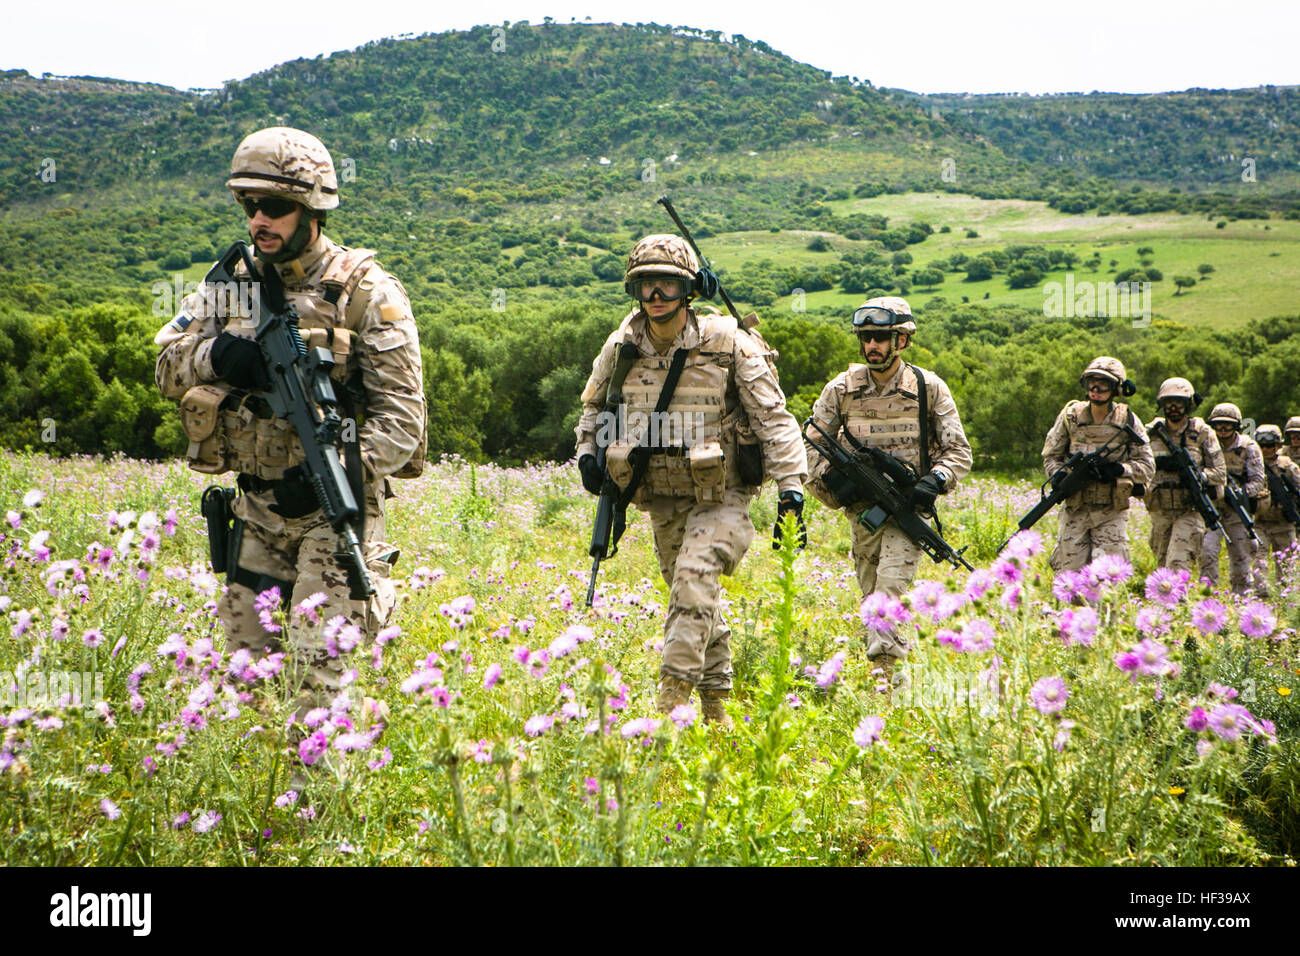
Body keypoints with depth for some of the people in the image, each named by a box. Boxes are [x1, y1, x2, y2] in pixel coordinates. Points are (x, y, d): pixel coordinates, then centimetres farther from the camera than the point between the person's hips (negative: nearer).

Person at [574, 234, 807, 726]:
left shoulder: (727, 343, -13)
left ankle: (674, 695, -23)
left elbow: (773, 417, -10)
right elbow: (594, 404, 21)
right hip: (661, 500, 5)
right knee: (695, 601, 12)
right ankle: (715, 705, 25)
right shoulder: (622, 346, 0)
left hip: (720, 497, -5)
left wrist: (791, 489, -16)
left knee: (694, 580, -25)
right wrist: (587, 450, 4)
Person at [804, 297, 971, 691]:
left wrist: (935, 481, -17)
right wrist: (831, 477, -8)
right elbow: (811, 444, 10)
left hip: (907, 508, -3)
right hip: (862, 509, 3)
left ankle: (884, 670, -24)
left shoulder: (929, 388, -2)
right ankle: (893, 671, 24)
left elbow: (959, 452, 1)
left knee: (890, 588, -20)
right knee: (872, 595, 9)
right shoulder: (841, 388, 2)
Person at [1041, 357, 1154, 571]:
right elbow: (1050, 456, 8)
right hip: (1075, 510, 1)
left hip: (1112, 512, -1)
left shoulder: (1128, 421, 0)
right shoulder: (1071, 416, 1)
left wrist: (1119, 469, -15)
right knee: (1070, 572, 0)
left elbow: (1147, 466, 3)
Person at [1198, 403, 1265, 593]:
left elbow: (1258, 480, -5)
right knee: (1207, 549, -17)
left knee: (1240, 556, 5)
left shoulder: (1249, 448, -1)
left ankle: (1242, 595, 20)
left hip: (1238, 511, 0)